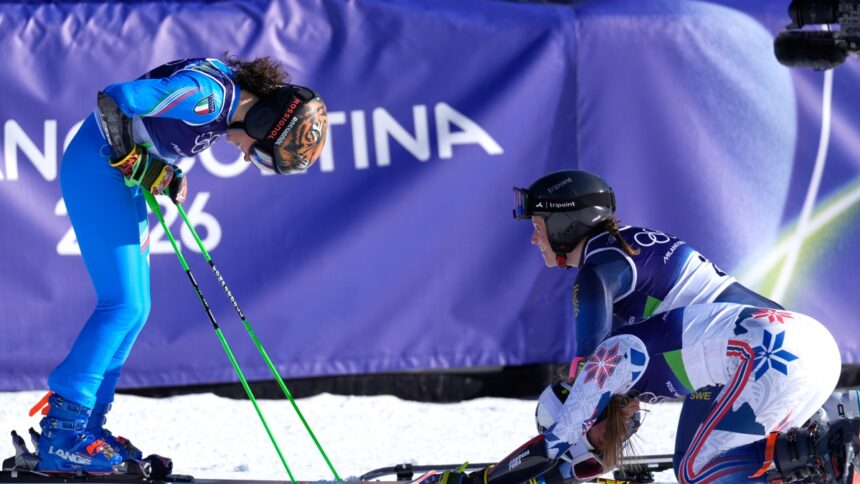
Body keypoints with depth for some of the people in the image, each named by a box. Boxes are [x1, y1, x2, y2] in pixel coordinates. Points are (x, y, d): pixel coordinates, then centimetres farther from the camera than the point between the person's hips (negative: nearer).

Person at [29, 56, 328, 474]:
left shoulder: (231, 102, 5)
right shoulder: (208, 94, -25)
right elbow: (113, 100, -30)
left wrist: (168, 174, 4)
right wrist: (137, 163, -18)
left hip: (122, 179, 10)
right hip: (96, 169, -10)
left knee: (134, 309, 8)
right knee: (123, 305, -13)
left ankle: (84, 427, 11)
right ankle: (60, 439, -13)